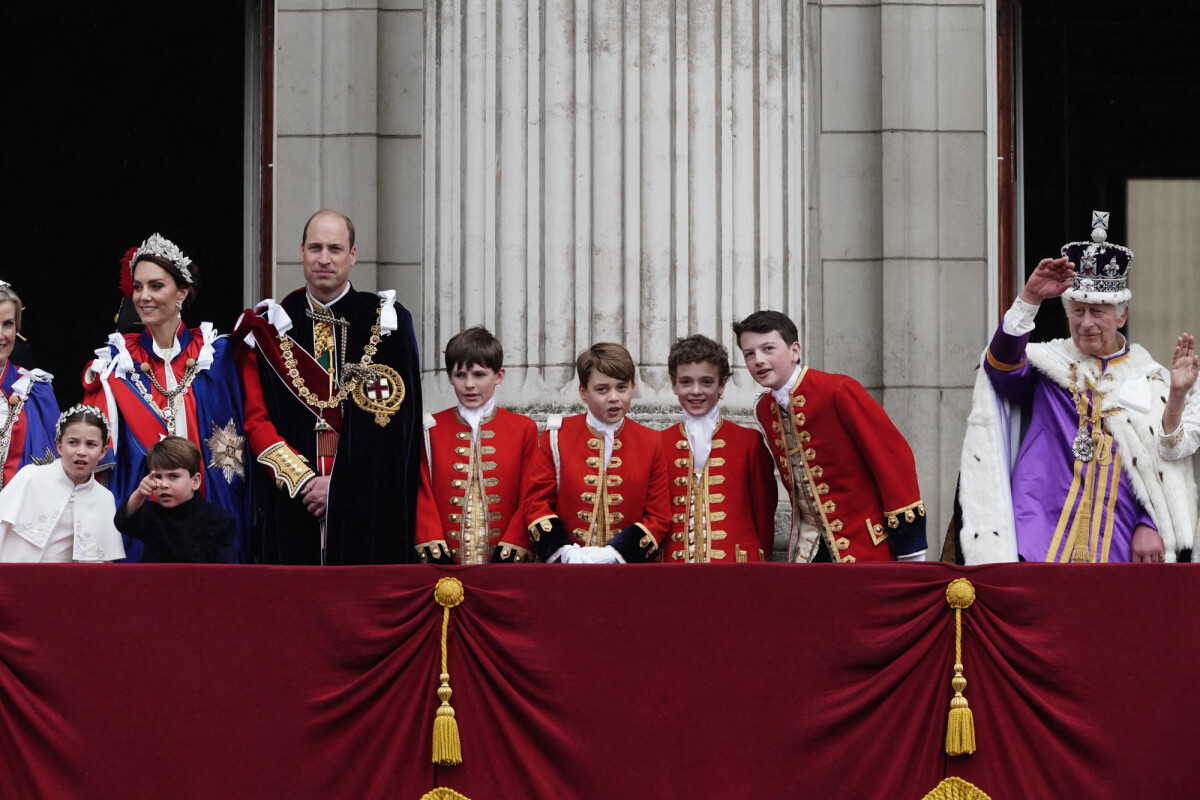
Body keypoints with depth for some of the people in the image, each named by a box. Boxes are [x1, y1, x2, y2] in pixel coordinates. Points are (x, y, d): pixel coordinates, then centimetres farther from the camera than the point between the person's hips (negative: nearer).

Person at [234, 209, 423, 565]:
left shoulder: (387, 322, 5)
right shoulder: (270, 328, 9)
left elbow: (397, 423, -1)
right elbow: (255, 419, 4)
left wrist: (339, 485, -9)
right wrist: (302, 480, -9)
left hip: (367, 510, -1)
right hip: (290, 509, 1)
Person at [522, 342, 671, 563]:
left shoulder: (650, 443, 5)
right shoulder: (556, 436, 4)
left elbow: (659, 517, 3)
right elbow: (537, 503, 4)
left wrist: (613, 554, -10)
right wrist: (564, 553, -11)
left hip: (626, 567, 0)